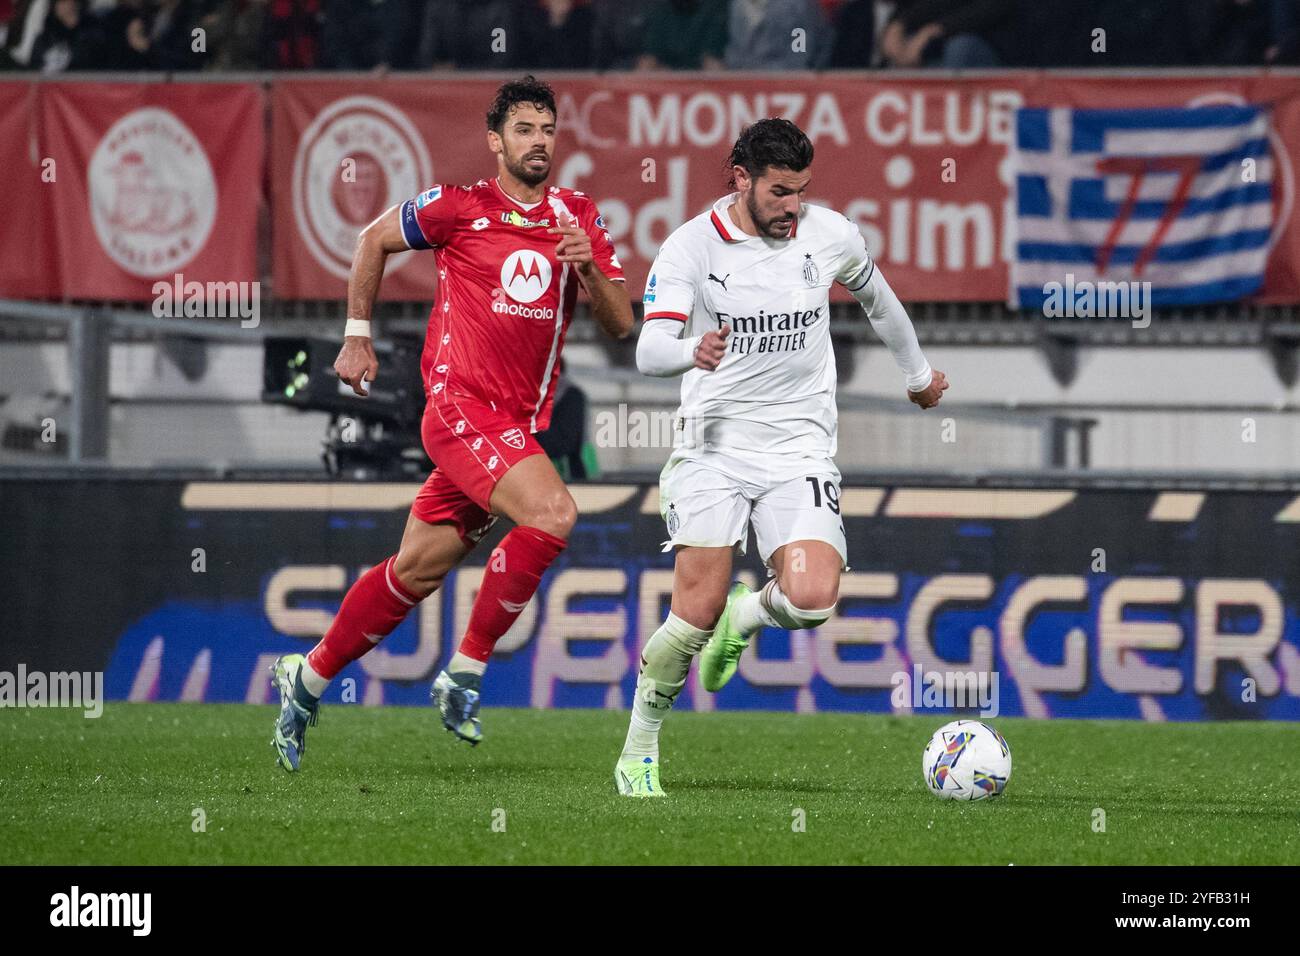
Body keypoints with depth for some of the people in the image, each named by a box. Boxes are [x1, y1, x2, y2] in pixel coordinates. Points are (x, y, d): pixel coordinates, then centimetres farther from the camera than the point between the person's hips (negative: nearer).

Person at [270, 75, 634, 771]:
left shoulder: (580, 219, 8)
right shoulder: (461, 208, -4)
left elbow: (620, 325, 5)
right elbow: (374, 241, 11)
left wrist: (589, 270, -14)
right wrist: (357, 337, 11)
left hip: (518, 423, 5)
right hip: (460, 406, -5)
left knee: (417, 570, 12)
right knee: (553, 512, -25)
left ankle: (308, 677, 29)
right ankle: (465, 674, -15)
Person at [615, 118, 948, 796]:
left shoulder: (829, 235, 0)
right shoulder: (691, 247, -8)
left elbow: (877, 299, 22)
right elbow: (649, 352, -18)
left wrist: (918, 374, 36)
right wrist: (692, 352, -42)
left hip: (799, 448, 2)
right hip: (714, 444, -2)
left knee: (811, 600, -19)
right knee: (697, 610, -14)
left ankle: (745, 617, 18)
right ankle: (638, 752, 6)